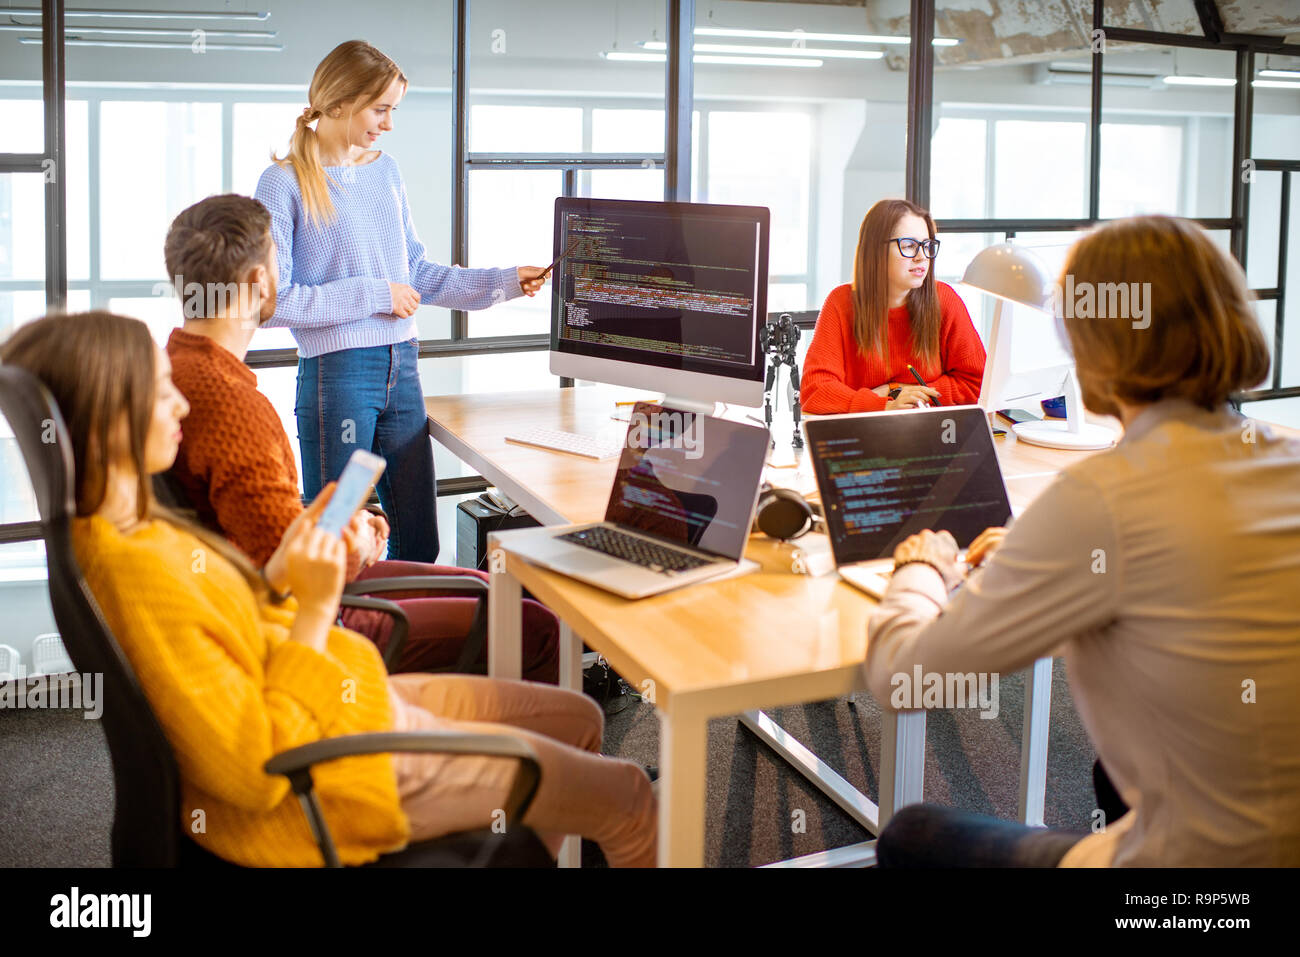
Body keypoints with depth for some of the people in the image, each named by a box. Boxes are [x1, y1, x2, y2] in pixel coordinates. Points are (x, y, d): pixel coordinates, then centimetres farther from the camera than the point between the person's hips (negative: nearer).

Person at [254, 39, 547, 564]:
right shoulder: (284, 183, -6)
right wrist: (372, 295, -12)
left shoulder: (386, 171, 14)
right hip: (338, 376, -6)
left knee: (419, 542, 9)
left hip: (402, 367, 6)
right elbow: (271, 301, -13)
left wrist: (505, 282, 10)